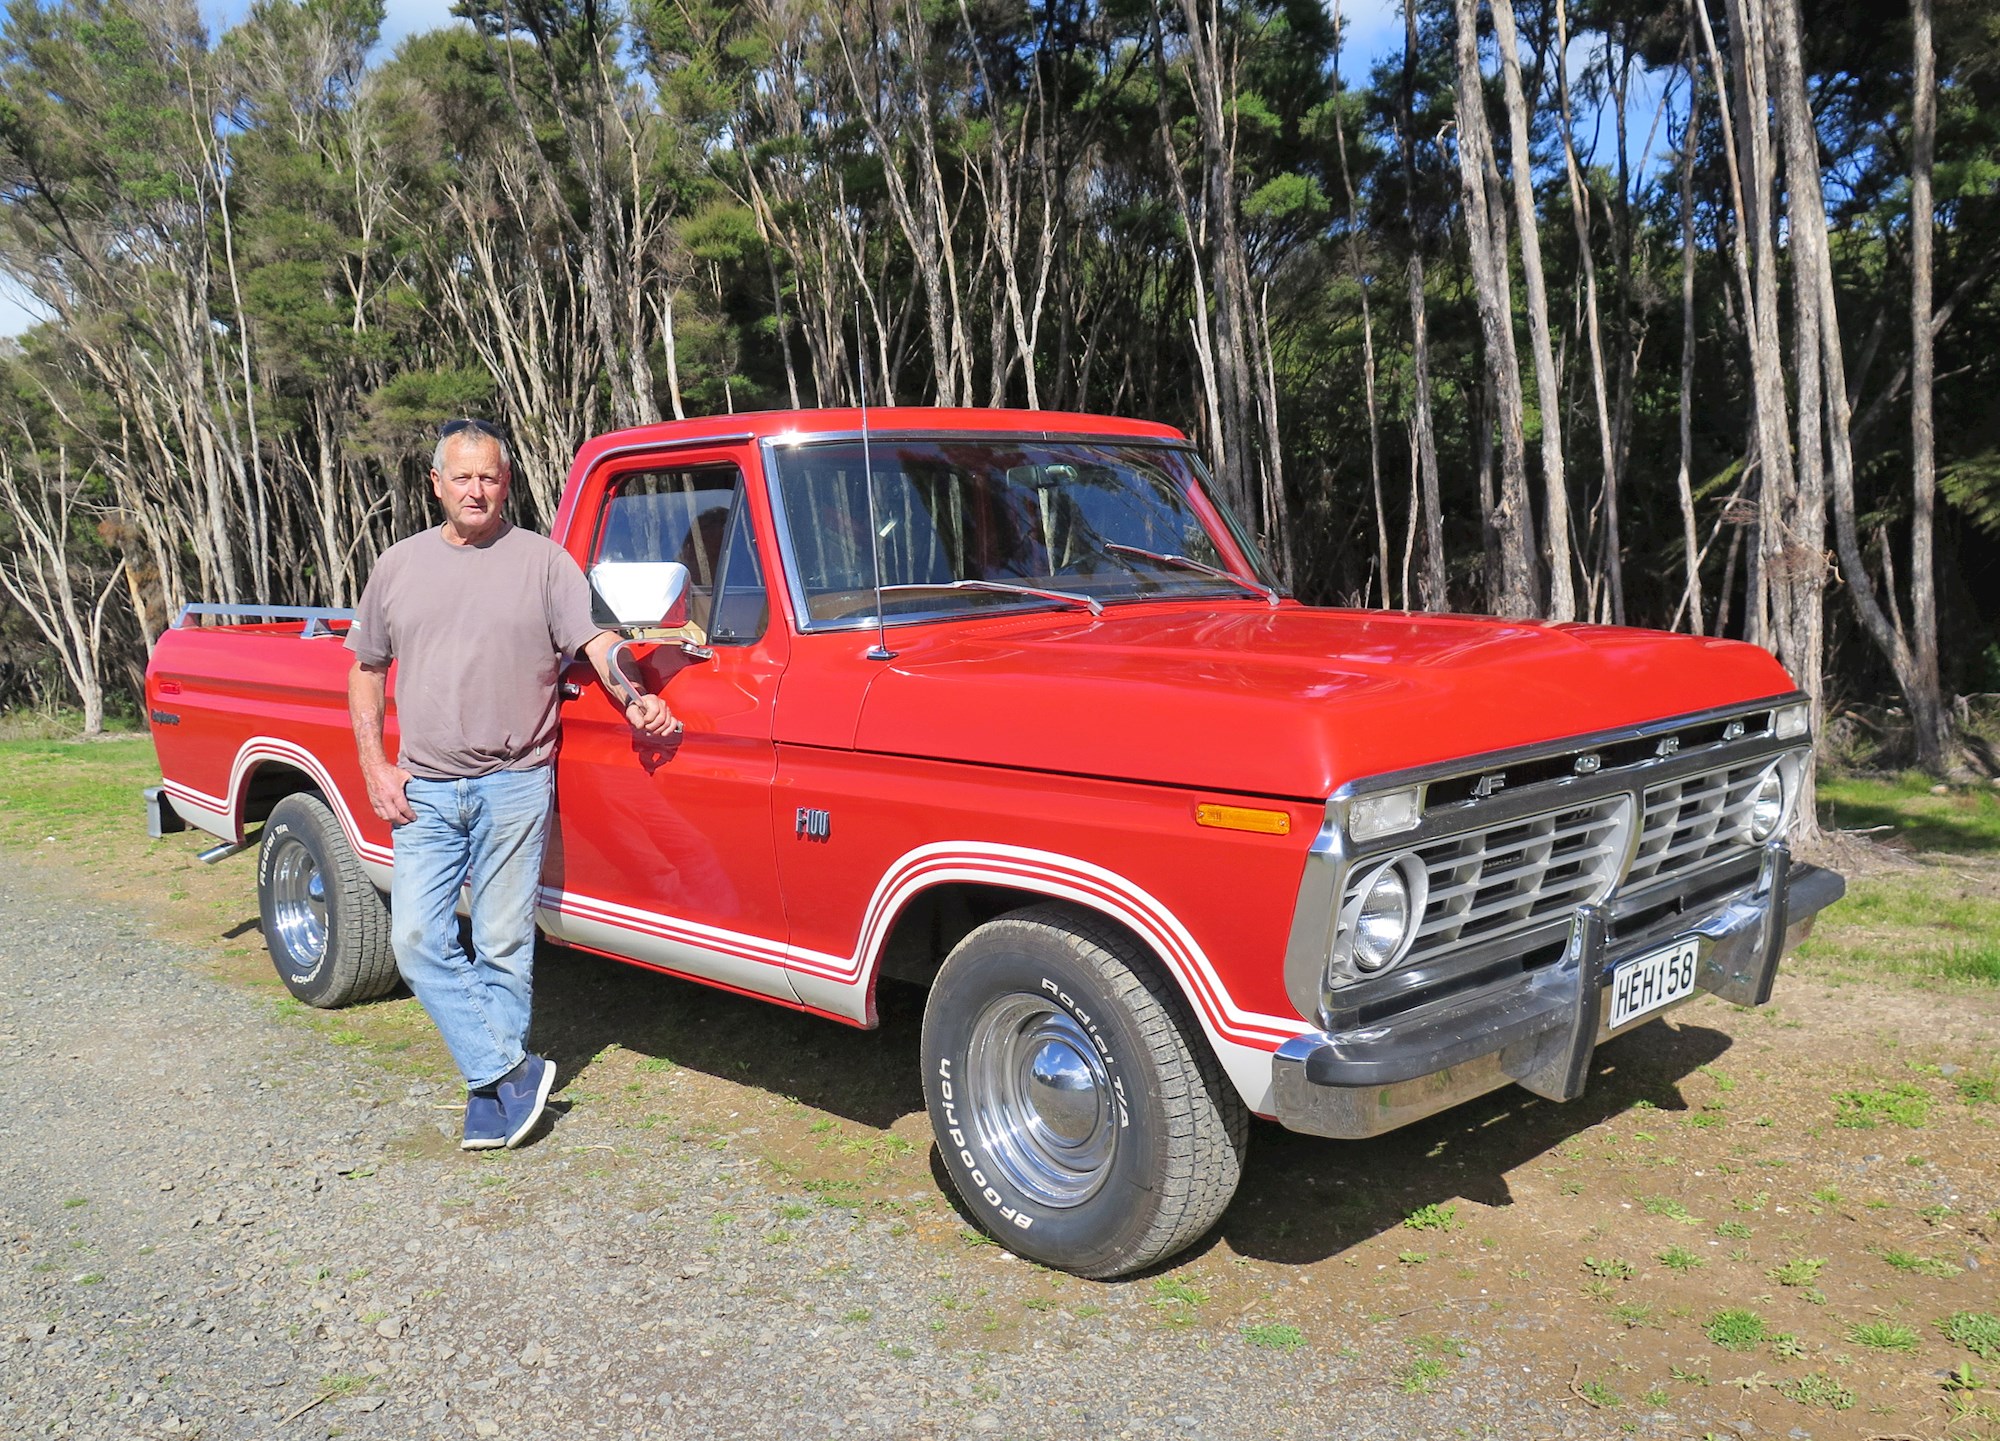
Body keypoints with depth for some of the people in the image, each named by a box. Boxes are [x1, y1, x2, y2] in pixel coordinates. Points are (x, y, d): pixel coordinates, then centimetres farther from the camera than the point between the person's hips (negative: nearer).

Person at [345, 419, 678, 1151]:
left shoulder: (543, 560, 2)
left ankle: (490, 1097, 15)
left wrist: (636, 698, -24)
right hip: (425, 790, 3)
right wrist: (374, 766, 5)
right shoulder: (398, 567, 11)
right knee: (418, 942, -5)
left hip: (516, 785, -3)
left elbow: (594, 639, -3)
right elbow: (365, 670, 17)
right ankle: (512, 1071, 3)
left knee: (502, 947, 3)